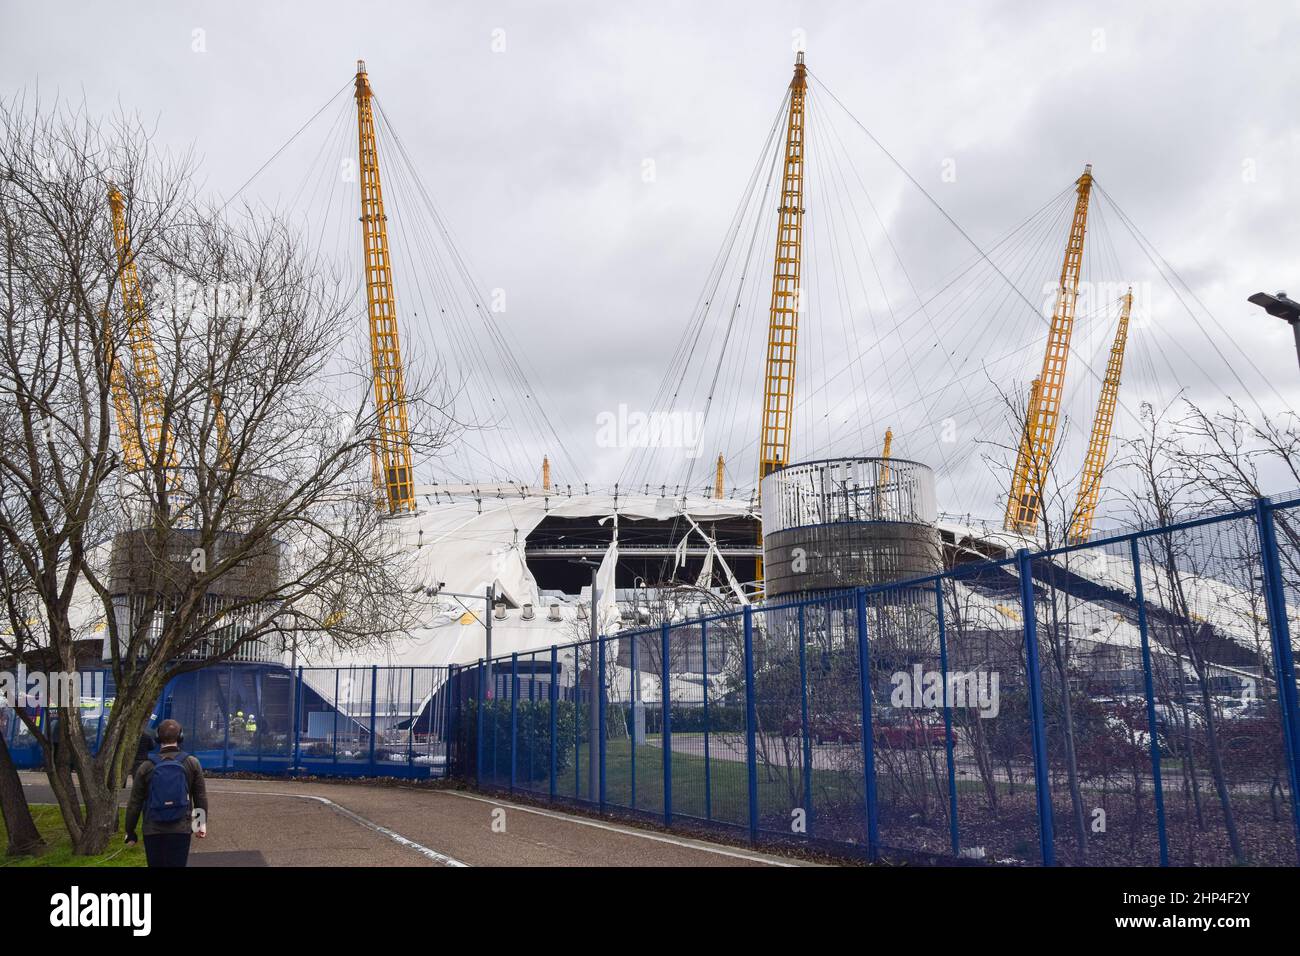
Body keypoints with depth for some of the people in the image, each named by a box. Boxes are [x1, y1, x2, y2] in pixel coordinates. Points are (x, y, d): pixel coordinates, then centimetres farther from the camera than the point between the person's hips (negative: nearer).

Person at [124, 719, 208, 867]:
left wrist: (130, 832, 11)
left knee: (156, 864, 14)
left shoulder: (146, 767, -2)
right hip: (181, 830, -1)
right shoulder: (192, 763, -2)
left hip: (153, 832, 1)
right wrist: (202, 823, 16)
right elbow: (201, 797, 3)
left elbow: (134, 803, 1)